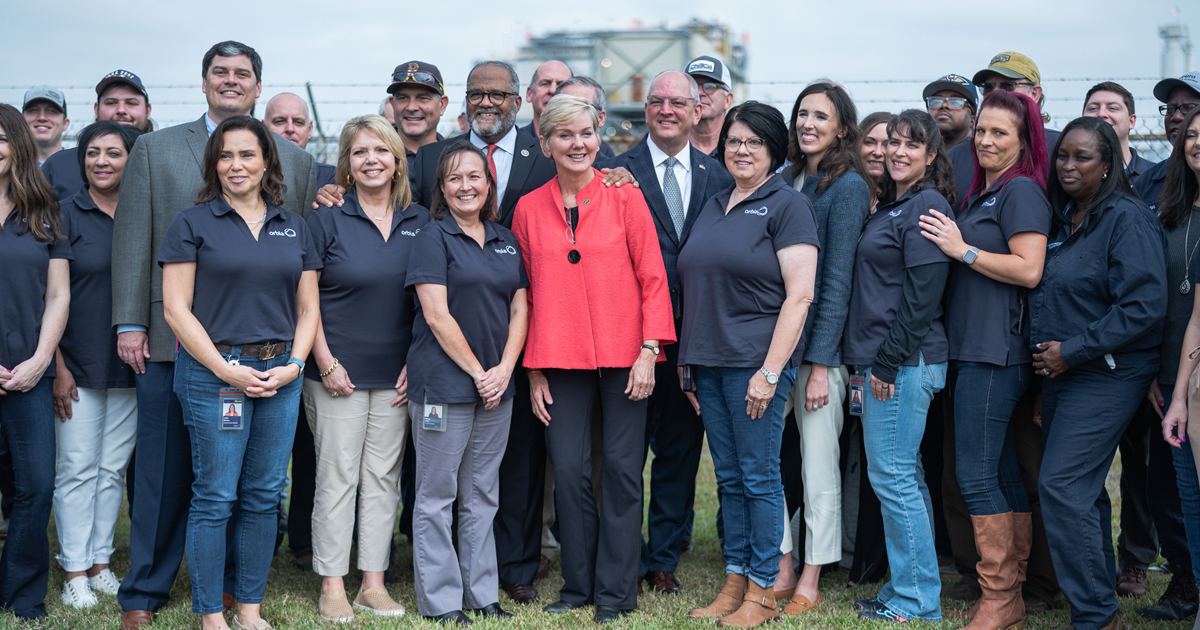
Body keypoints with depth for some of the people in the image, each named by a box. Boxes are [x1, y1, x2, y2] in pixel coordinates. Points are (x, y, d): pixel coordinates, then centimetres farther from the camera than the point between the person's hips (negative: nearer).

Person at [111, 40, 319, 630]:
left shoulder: (295, 161, 12)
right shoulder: (154, 149, 10)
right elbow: (133, 240, 5)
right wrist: (130, 323, -2)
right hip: (174, 338, -1)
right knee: (164, 470, 3)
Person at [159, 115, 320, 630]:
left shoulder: (294, 227, 13)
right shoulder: (193, 223, 1)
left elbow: (308, 308, 13)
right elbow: (176, 309, -5)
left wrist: (293, 365, -3)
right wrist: (226, 369, -11)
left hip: (280, 374, 4)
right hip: (212, 371, -4)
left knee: (265, 495, 7)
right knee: (215, 496, -2)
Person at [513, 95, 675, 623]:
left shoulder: (625, 197, 1)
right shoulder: (529, 209, 7)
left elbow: (653, 278, 0)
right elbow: (526, 295, 10)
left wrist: (649, 349, -8)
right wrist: (534, 371, 6)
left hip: (623, 357, -2)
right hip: (562, 360, 2)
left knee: (621, 469, 1)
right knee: (569, 470, 2)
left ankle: (615, 590, 11)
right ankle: (578, 584, 17)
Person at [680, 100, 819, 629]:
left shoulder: (788, 205, -5)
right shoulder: (714, 207, 16)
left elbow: (800, 295, -12)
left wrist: (770, 371, -17)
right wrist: (689, 362, 13)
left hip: (756, 362, -7)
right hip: (709, 363, 7)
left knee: (759, 477, -1)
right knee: (729, 479, 11)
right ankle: (734, 584, 18)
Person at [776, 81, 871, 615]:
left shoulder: (848, 187, -6)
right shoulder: (786, 179, 12)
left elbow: (837, 279, -11)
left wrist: (820, 361, -14)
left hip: (820, 346, -6)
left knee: (818, 466, 2)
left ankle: (809, 585, 13)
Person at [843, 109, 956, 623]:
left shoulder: (926, 206, -11)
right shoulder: (890, 205, 18)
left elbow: (923, 295, -17)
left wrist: (888, 362, -17)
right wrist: (870, 363, 15)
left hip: (904, 361, -10)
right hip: (885, 361, 10)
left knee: (892, 474, -7)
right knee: (905, 475, 13)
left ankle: (916, 600, 2)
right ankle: (910, 589, 21)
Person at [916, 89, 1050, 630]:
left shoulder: (1022, 190, -8)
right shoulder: (982, 192, 21)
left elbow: (1029, 270, -18)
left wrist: (962, 250, -12)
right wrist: (954, 245, 10)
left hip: (996, 352, -9)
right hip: (972, 349, 9)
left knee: (976, 474, -9)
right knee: (1005, 474, 11)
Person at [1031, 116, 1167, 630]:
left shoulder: (1126, 218, -12)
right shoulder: (1060, 219, 13)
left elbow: (1143, 307, -20)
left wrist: (1073, 351, -19)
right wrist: (1045, 352, 10)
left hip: (1105, 375, -8)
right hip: (1060, 375, 8)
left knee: (1062, 487, -13)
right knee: (1083, 489, 13)